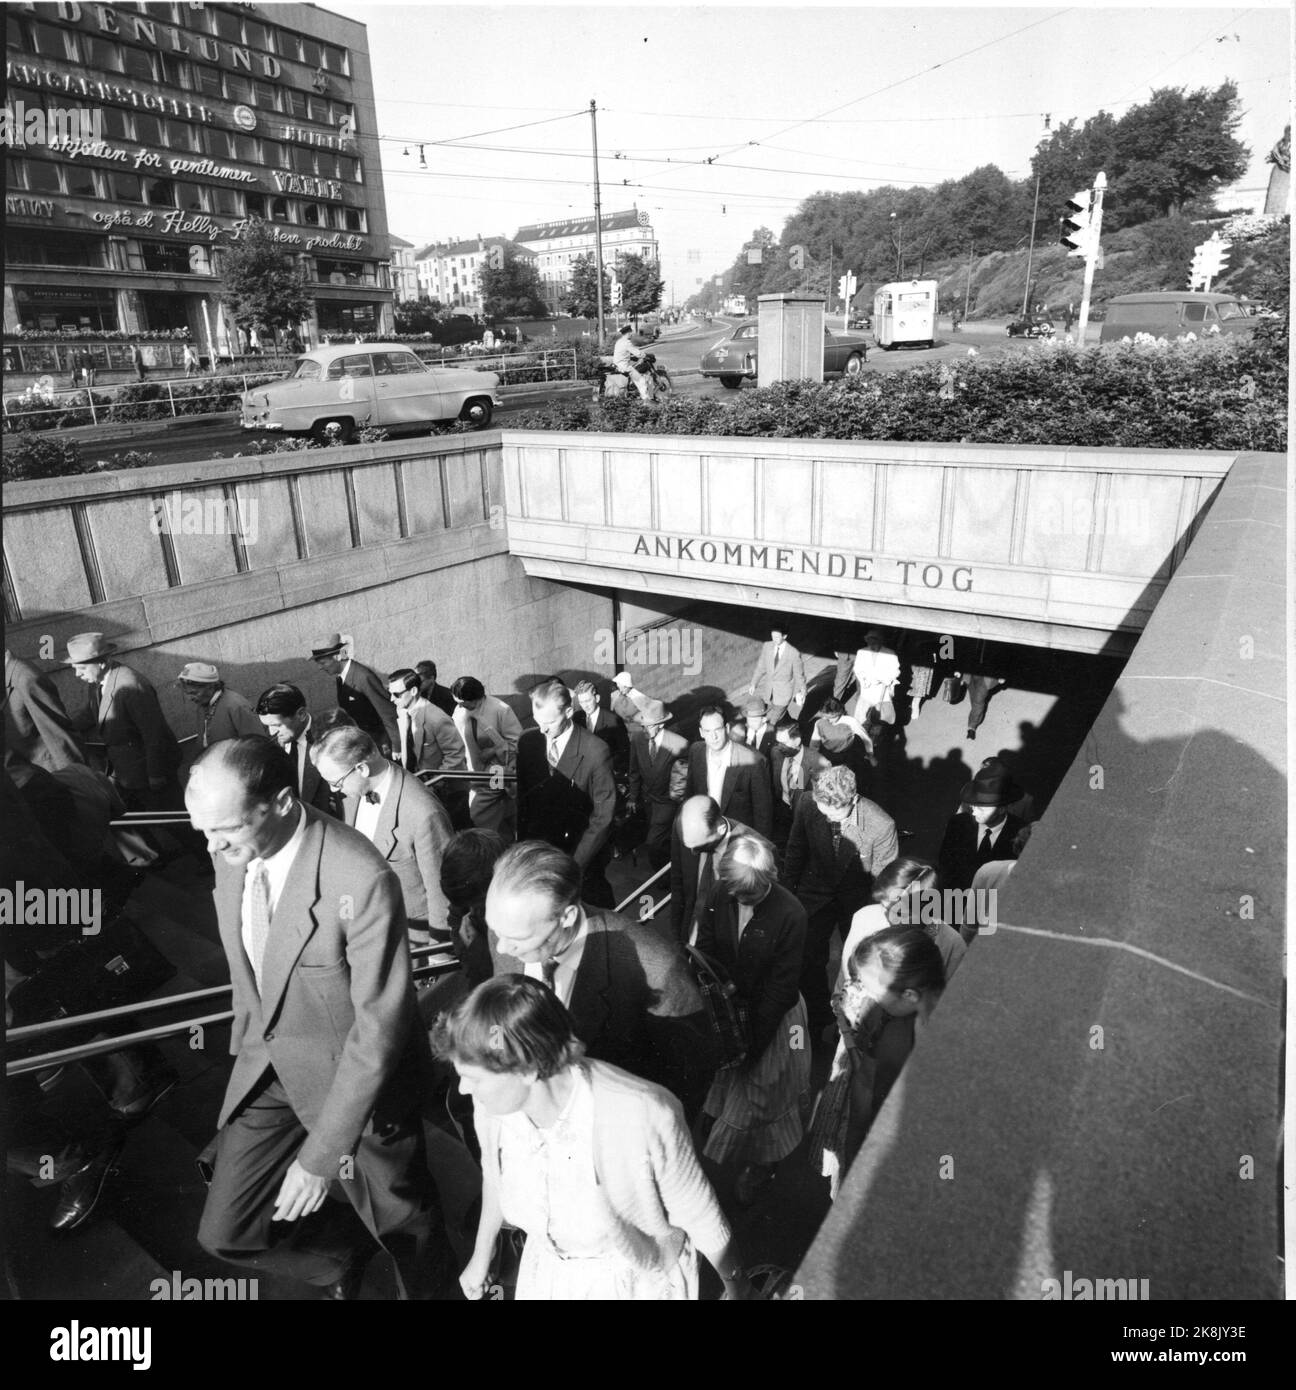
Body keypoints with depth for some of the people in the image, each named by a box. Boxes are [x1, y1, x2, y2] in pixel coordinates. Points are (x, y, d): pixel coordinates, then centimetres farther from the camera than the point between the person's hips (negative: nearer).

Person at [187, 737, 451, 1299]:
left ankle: (423, 1286, 50)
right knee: (225, 1232, 13)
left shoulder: (361, 881, -32)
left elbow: (379, 1026, -27)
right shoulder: (231, 852, -10)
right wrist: (248, 1038, 15)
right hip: (267, 1060, 6)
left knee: (402, 1222, 15)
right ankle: (344, 1254, 41)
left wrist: (321, 1155, -23)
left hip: (354, 1068, -6)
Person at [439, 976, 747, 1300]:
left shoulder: (645, 1116, -37)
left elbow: (699, 1214, -19)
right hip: (547, 1276, 4)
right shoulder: (493, 1105, -21)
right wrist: (481, 1255, 18)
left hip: (641, 1283, -3)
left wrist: (734, 1283, -2)